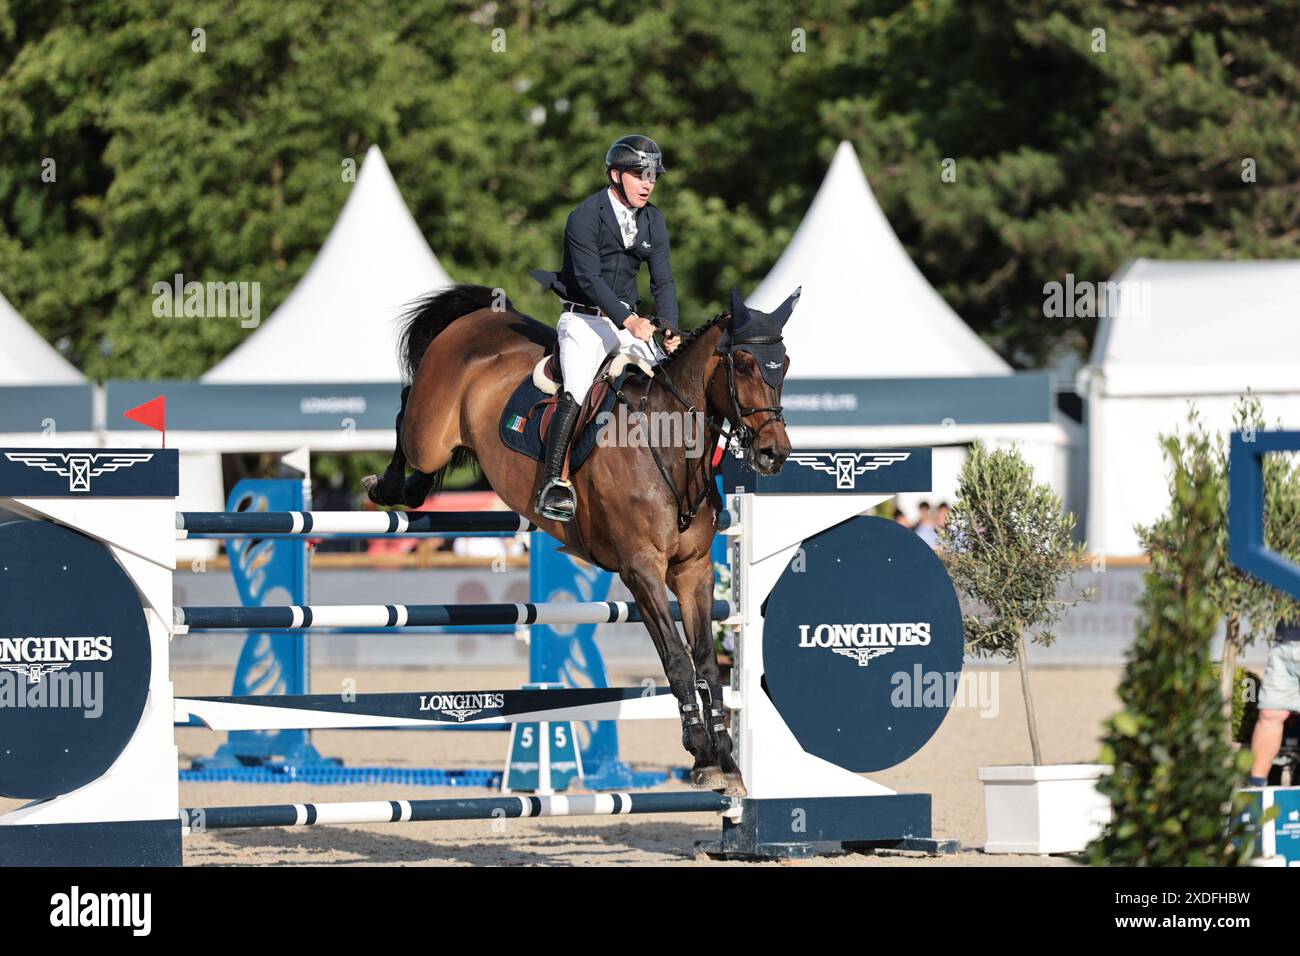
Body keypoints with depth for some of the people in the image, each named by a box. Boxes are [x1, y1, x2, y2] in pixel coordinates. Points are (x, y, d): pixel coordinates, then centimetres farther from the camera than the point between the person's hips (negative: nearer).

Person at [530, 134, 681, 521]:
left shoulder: (653, 221, 6)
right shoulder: (585, 218, -14)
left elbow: (663, 280, 4)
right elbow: (590, 278, -23)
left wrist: (670, 328, -13)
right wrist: (629, 322, -34)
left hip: (628, 321, 6)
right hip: (584, 319, -6)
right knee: (576, 392, -25)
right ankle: (552, 484, -28)